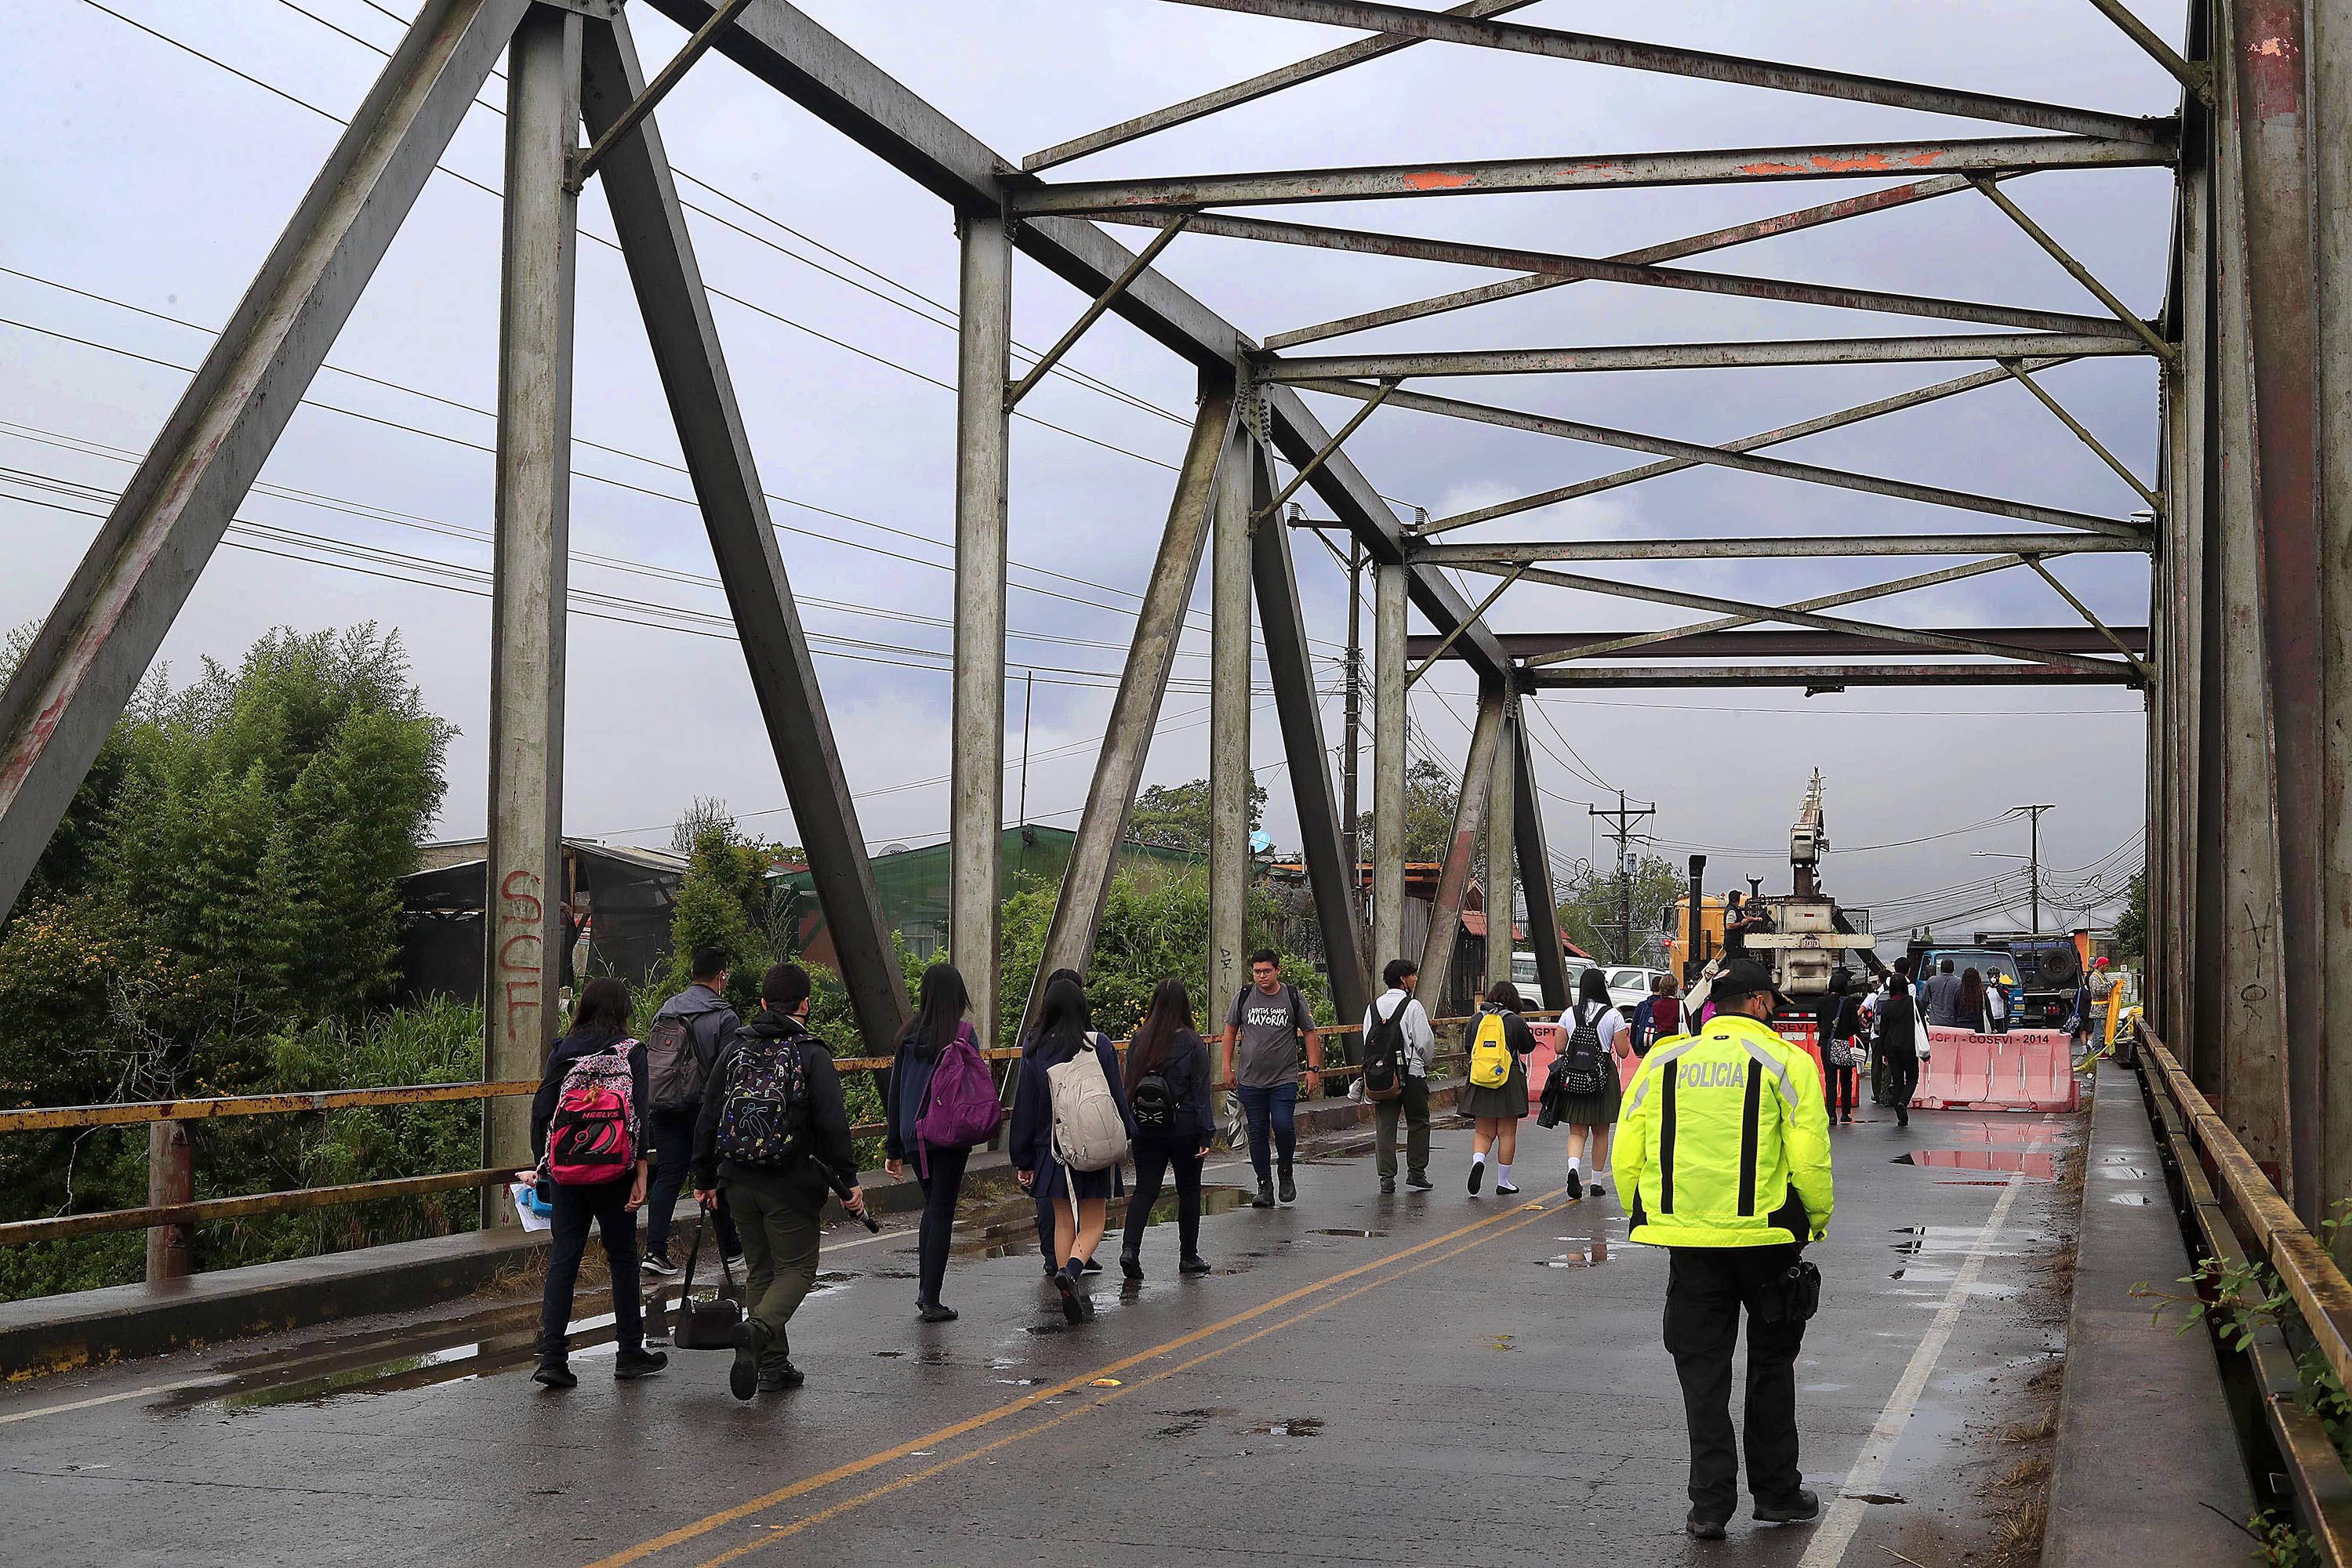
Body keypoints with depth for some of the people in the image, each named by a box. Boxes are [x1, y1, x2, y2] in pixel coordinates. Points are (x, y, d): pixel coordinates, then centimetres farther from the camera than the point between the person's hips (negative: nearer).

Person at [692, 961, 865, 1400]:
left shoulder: (735, 1049, 6)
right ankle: (760, 1328, -22)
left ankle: (773, 1364, 15)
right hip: (792, 1184, -5)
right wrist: (848, 1182, -5)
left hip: (739, 1182, 5)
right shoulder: (812, 1055, -8)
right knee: (797, 1268, 5)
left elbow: (708, 1119, 8)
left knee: (760, 1269, 16)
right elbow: (833, 1125, -12)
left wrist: (705, 1179, 15)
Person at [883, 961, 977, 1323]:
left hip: (914, 1136, 5)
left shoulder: (909, 1036, 5)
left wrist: (893, 1148, 13)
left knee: (932, 1208, 19)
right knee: (942, 1212, 1)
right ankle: (932, 1300, 1)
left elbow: (894, 1092, 8)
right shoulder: (963, 1034, -9)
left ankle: (924, 1291, 18)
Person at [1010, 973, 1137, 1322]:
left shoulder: (1036, 1052, -3)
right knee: (1093, 1223, 6)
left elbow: (1025, 1107, 0)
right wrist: (1126, 1135, 14)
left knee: (1064, 1222, 14)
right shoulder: (1099, 1045, -6)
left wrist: (1023, 1160, 6)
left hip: (1053, 1150, 1)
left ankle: (1071, 1294, 12)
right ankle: (1072, 1270, -21)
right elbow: (1117, 1096, -2)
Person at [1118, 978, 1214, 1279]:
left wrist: (1130, 1125, 12)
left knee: (1145, 1190, 5)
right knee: (1188, 1190, 12)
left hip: (1145, 1129, 3)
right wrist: (1206, 1134, -6)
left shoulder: (1138, 1040, 0)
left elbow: (1130, 1085, 5)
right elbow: (1201, 1092, -9)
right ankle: (1188, 1256, 20)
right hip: (1184, 1128, -3)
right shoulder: (1193, 1043, -9)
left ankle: (1130, 1248, -14)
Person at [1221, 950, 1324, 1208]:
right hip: (1250, 1079, 2)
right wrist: (1227, 1068, 7)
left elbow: (1310, 1034, 7)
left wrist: (1313, 1069, 0)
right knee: (1257, 1132, 4)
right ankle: (1264, 1187, 13)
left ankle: (1286, 1172, 11)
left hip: (1284, 1079, -2)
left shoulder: (1293, 998, 0)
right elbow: (1230, 1031, 12)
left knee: (1283, 1126, -15)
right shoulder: (1244, 997, 2)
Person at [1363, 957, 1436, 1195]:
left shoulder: (1374, 1006, 7)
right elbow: (1425, 1041, -9)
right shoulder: (1413, 1006, -10)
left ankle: (1386, 1177, 1)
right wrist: (1424, 1062, 10)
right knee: (1418, 1122, 11)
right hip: (1412, 1073, -4)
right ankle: (1416, 1172, 13)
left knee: (1384, 1125, 4)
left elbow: (1367, 1040, 9)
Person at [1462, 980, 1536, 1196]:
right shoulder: (1516, 1022, -7)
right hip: (1510, 1080, -3)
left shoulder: (1476, 1020, 3)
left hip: (1480, 1081, 3)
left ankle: (1478, 1160, -21)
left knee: (1483, 1132, 9)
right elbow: (1529, 1046, 6)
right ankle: (1503, 1182, 9)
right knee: (1507, 1133, 6)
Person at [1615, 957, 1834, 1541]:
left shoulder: (1663, 1062, 4)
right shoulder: (1785, 1061, -5)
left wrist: (1648, 1219, 15)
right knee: (1771, 1362, 15)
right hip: (1765, 1239, -2)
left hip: (1688, 1240, 2)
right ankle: (1776, 1491, 23)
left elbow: (1627, 1158, 2)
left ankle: (1710, 1502, 6)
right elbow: (1809, 1158, -11)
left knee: (1702, 1368, 10)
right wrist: (1817, 1219, 5)